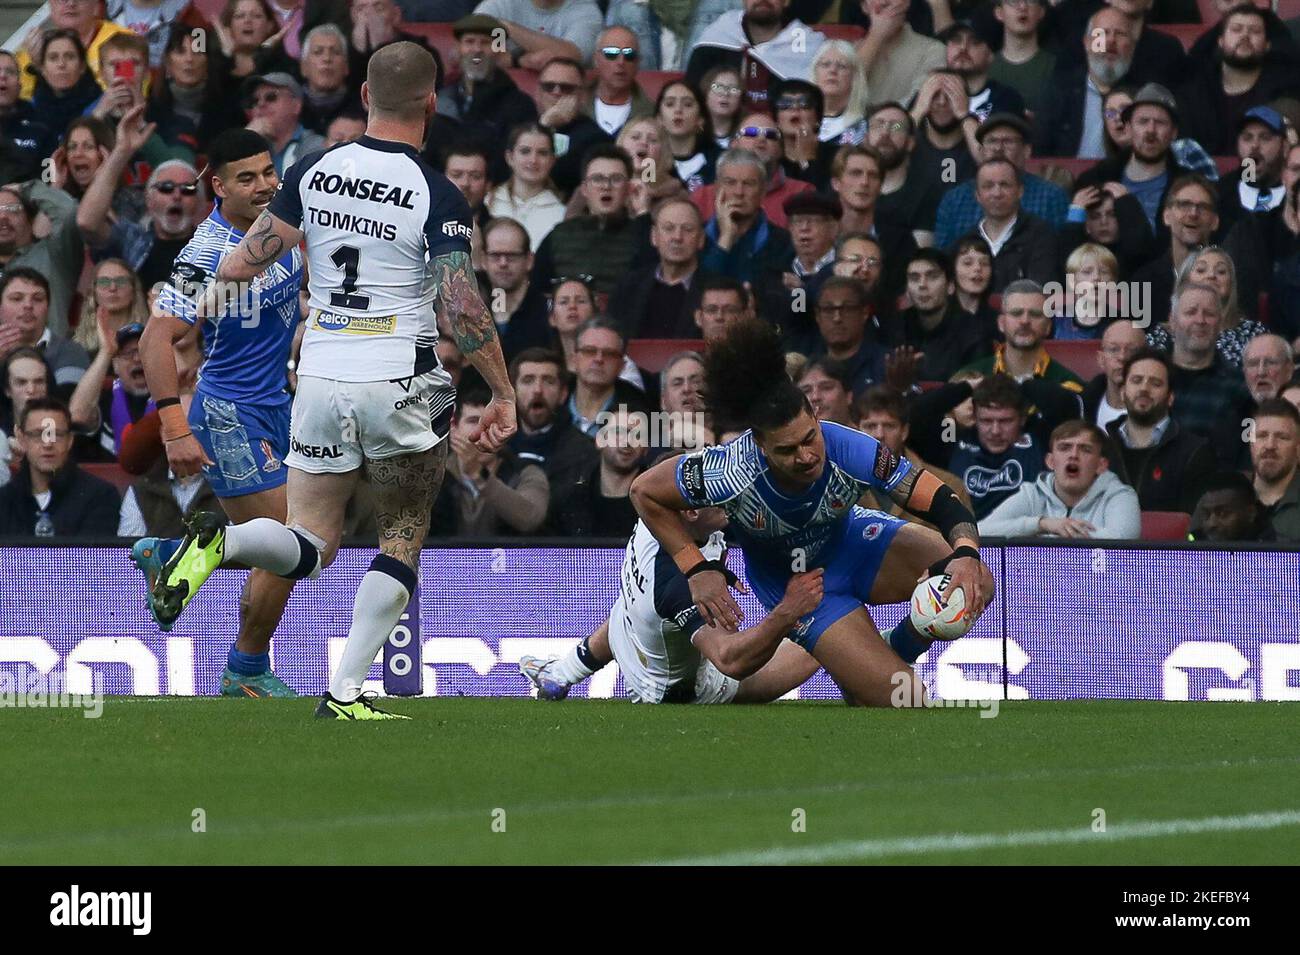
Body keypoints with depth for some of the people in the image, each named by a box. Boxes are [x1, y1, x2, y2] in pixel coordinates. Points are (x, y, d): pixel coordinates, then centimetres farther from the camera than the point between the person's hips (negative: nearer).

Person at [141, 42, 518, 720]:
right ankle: (346, 695, 1)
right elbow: (464, 309, -15)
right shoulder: (439, 197, -10)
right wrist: (504, 395, -5)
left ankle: (220, 542, -24)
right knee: (402, 541, 12)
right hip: (399, 383, -3)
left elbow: (236, 268, 4)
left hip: (321, 378, 3)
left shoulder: (312, 174, 2)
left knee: (310, 548, 9)